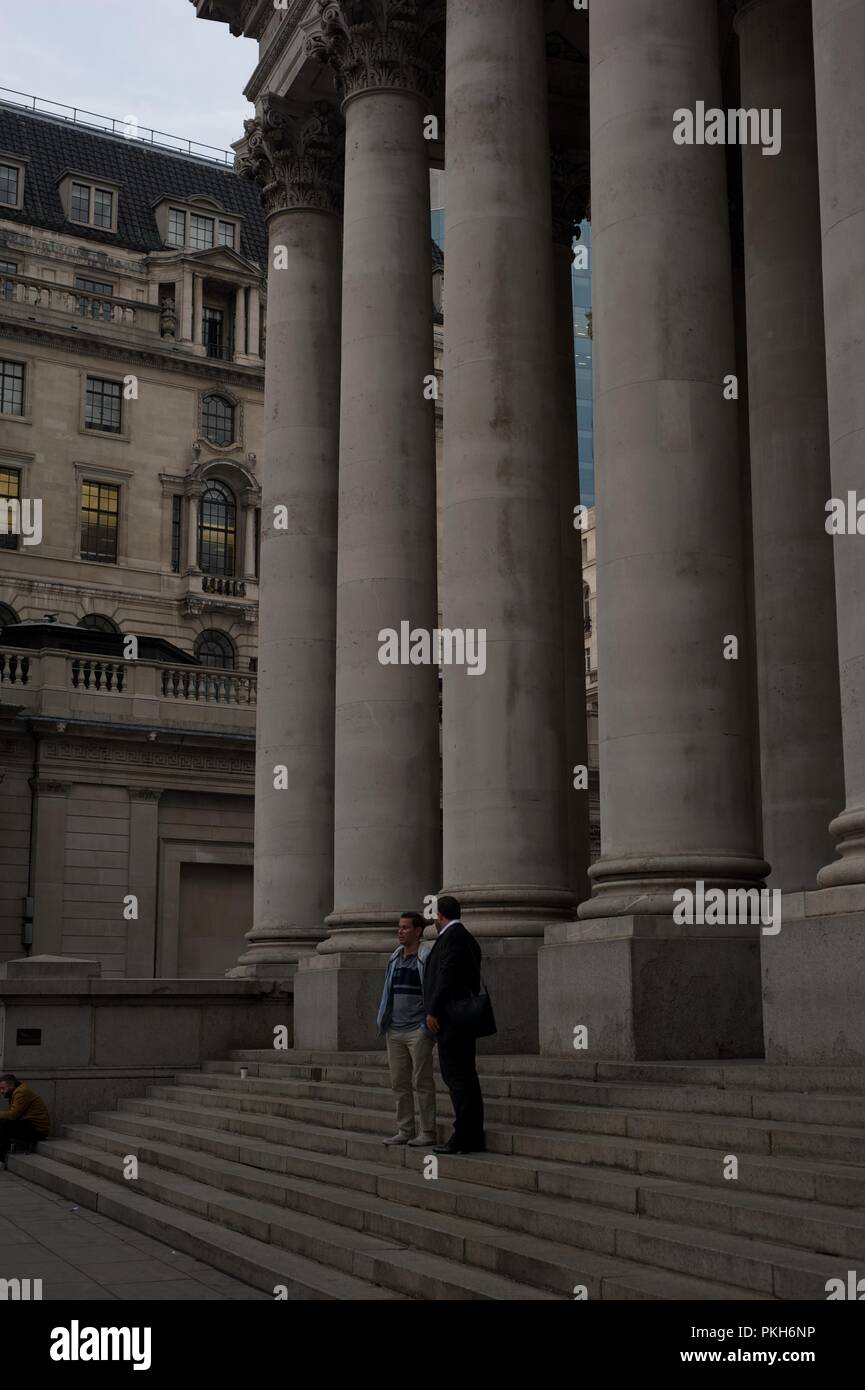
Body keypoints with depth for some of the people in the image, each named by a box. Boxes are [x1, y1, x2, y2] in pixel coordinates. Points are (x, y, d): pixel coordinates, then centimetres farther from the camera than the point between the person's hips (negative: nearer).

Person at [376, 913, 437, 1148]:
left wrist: (429, 1025, -14)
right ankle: (405, 1130, 17)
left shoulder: (427, 957, -7)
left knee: (422, 1082, -1)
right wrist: (383, 1021, 14)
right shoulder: (395, 957, 14)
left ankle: (427, 1132, 5)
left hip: (418, 1031, -7)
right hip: (394, 1030, 7)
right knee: (399, 1083, 10)